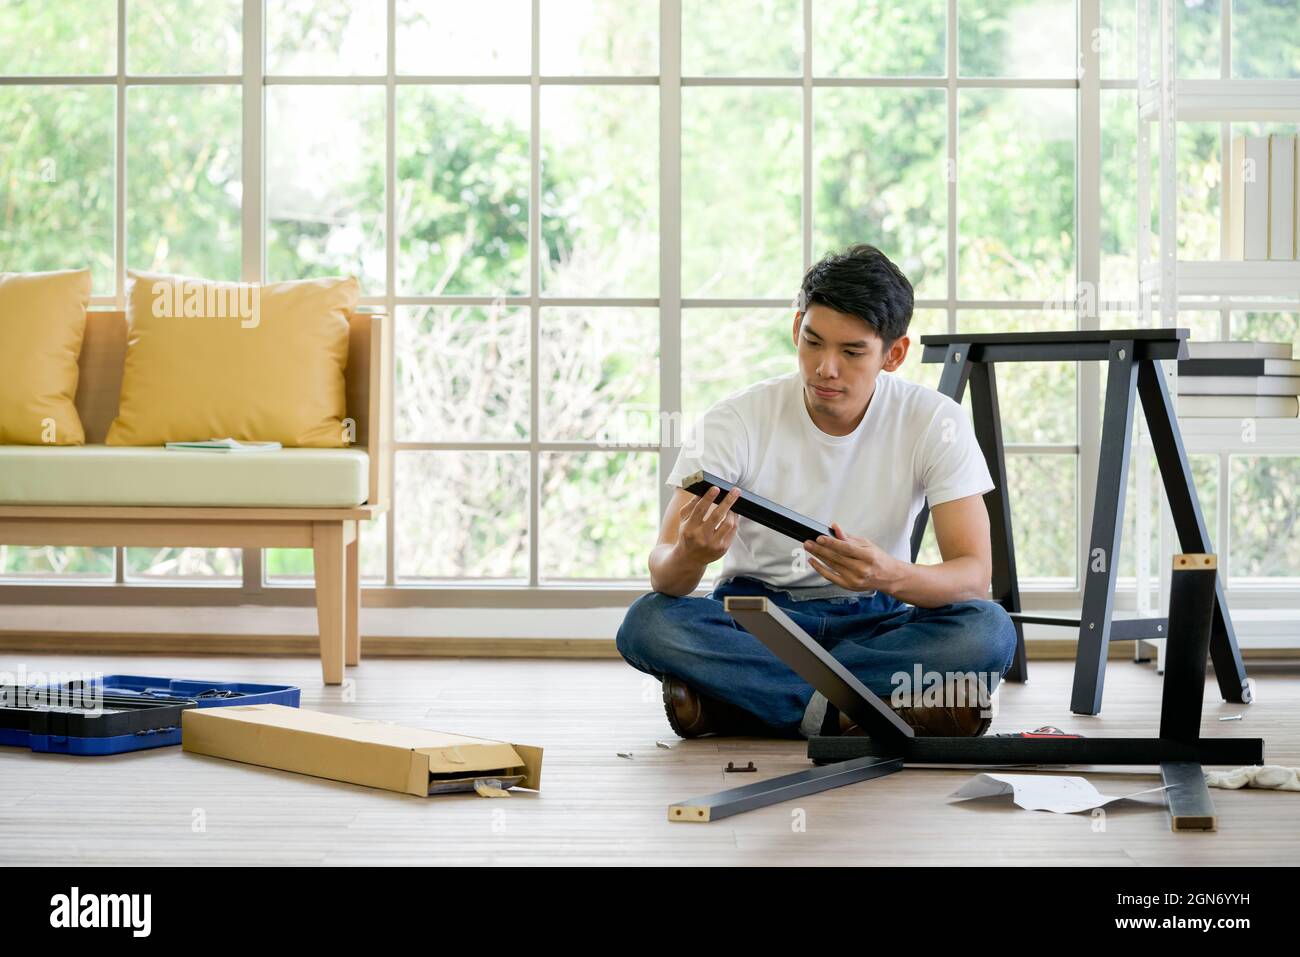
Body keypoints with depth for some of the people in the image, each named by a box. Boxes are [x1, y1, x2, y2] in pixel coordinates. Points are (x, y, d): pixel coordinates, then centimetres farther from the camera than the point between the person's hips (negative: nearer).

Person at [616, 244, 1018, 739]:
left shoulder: (936, 423, -12)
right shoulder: (736, 420, -14)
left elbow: (973, 574, -19)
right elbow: (663, 575, -18)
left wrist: (890, 575, -40)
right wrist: (691, 554, -43)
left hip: (874, 619, 1)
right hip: (752, 615, 0)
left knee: (989, 631, -31)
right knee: (647, 623, -31)